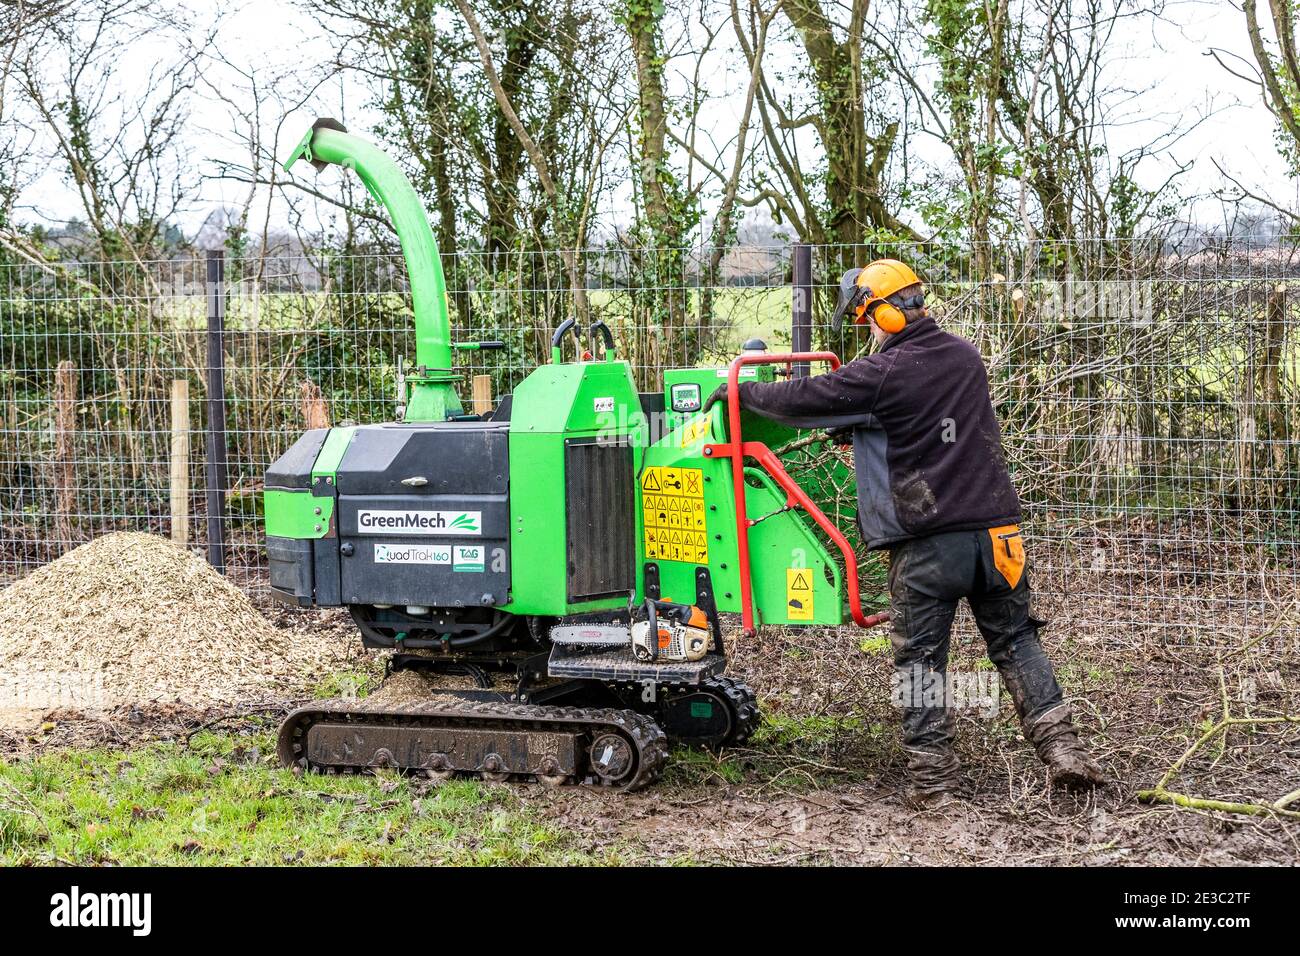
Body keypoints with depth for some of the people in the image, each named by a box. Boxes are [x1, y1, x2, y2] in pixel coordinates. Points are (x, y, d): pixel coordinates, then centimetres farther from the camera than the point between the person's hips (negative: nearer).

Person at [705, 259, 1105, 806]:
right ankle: (1062, 750, 7)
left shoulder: (882, 374, -10)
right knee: (1016, 644, 14)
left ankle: (932, 778, 8)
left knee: (921, 658, 6)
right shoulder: (965, 357, 10)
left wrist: (742, 391, 15)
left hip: (926, 545, -5)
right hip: (993, 531, 5)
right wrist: (855, 430, 30)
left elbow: (801, 399, -2)